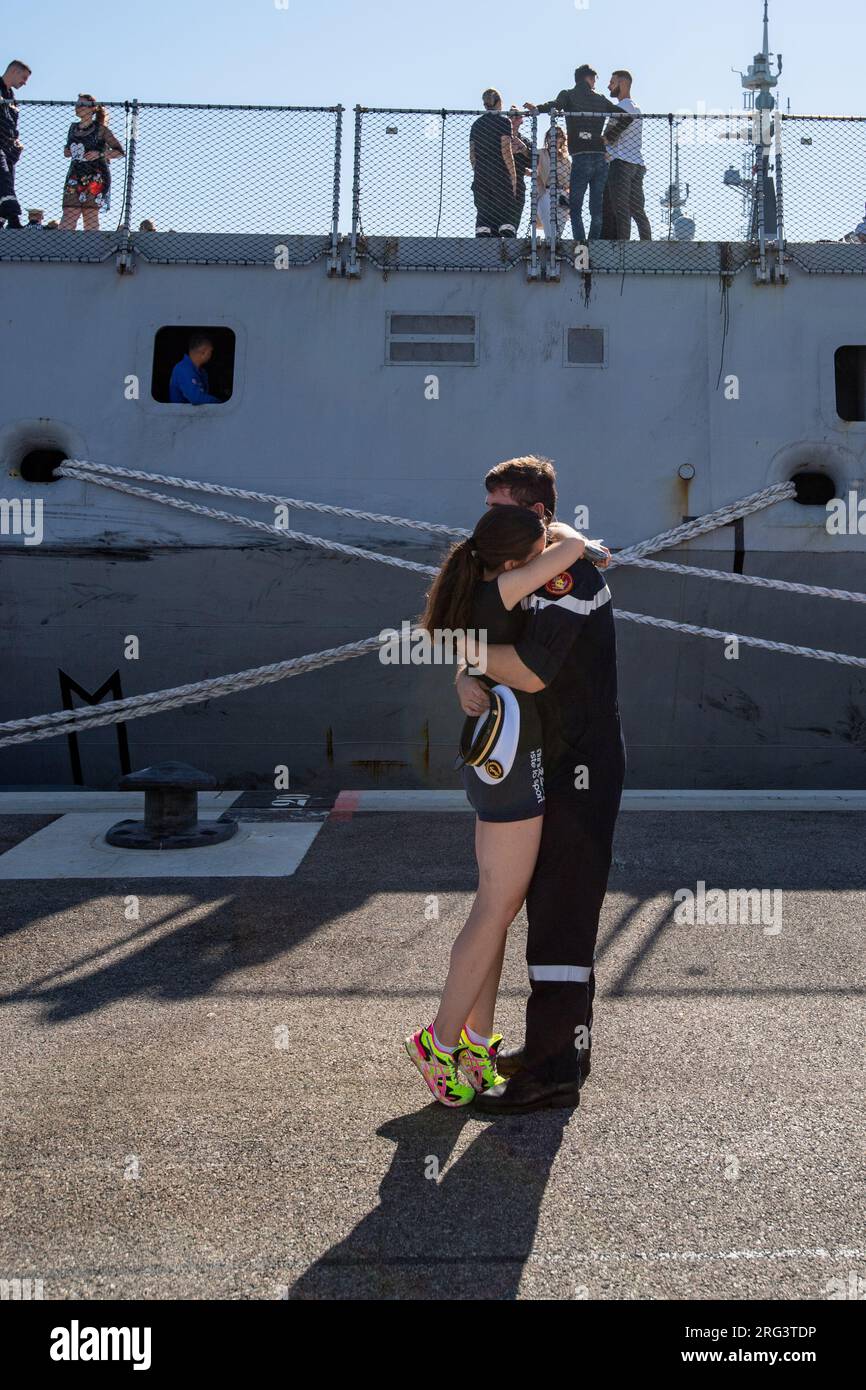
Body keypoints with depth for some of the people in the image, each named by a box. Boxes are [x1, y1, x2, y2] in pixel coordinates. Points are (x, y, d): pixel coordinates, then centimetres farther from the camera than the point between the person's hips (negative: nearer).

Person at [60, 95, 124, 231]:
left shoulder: (100, 129, -1)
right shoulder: (74, 127, 15)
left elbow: (120, 152, -2)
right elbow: (67, 151, 27)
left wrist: (99, 154, -13)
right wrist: (67, 151, 3)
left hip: (95, 176, -5)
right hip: (75, 174, 5)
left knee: (91, 216, -6)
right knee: (68, 215, -6)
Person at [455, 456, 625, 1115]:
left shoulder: (569, 573, -18)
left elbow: (529, 671, -30)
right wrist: (466, 679, -14)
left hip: (581, 769, -10)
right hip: (551, 765, 10)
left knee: (562, 912, -6)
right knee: (554, 905, 17)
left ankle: (554, 1069, 1)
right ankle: (565, 1042, 30)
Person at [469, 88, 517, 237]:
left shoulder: (476, 124, 13)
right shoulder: (503, 121, -2)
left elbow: (472, 154, 11)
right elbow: (506, 151, -9)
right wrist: (513, 175, -6)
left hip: (480, 175, 4)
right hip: (500, 175, -4)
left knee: (484, 215, 4)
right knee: (506, 215, -4)